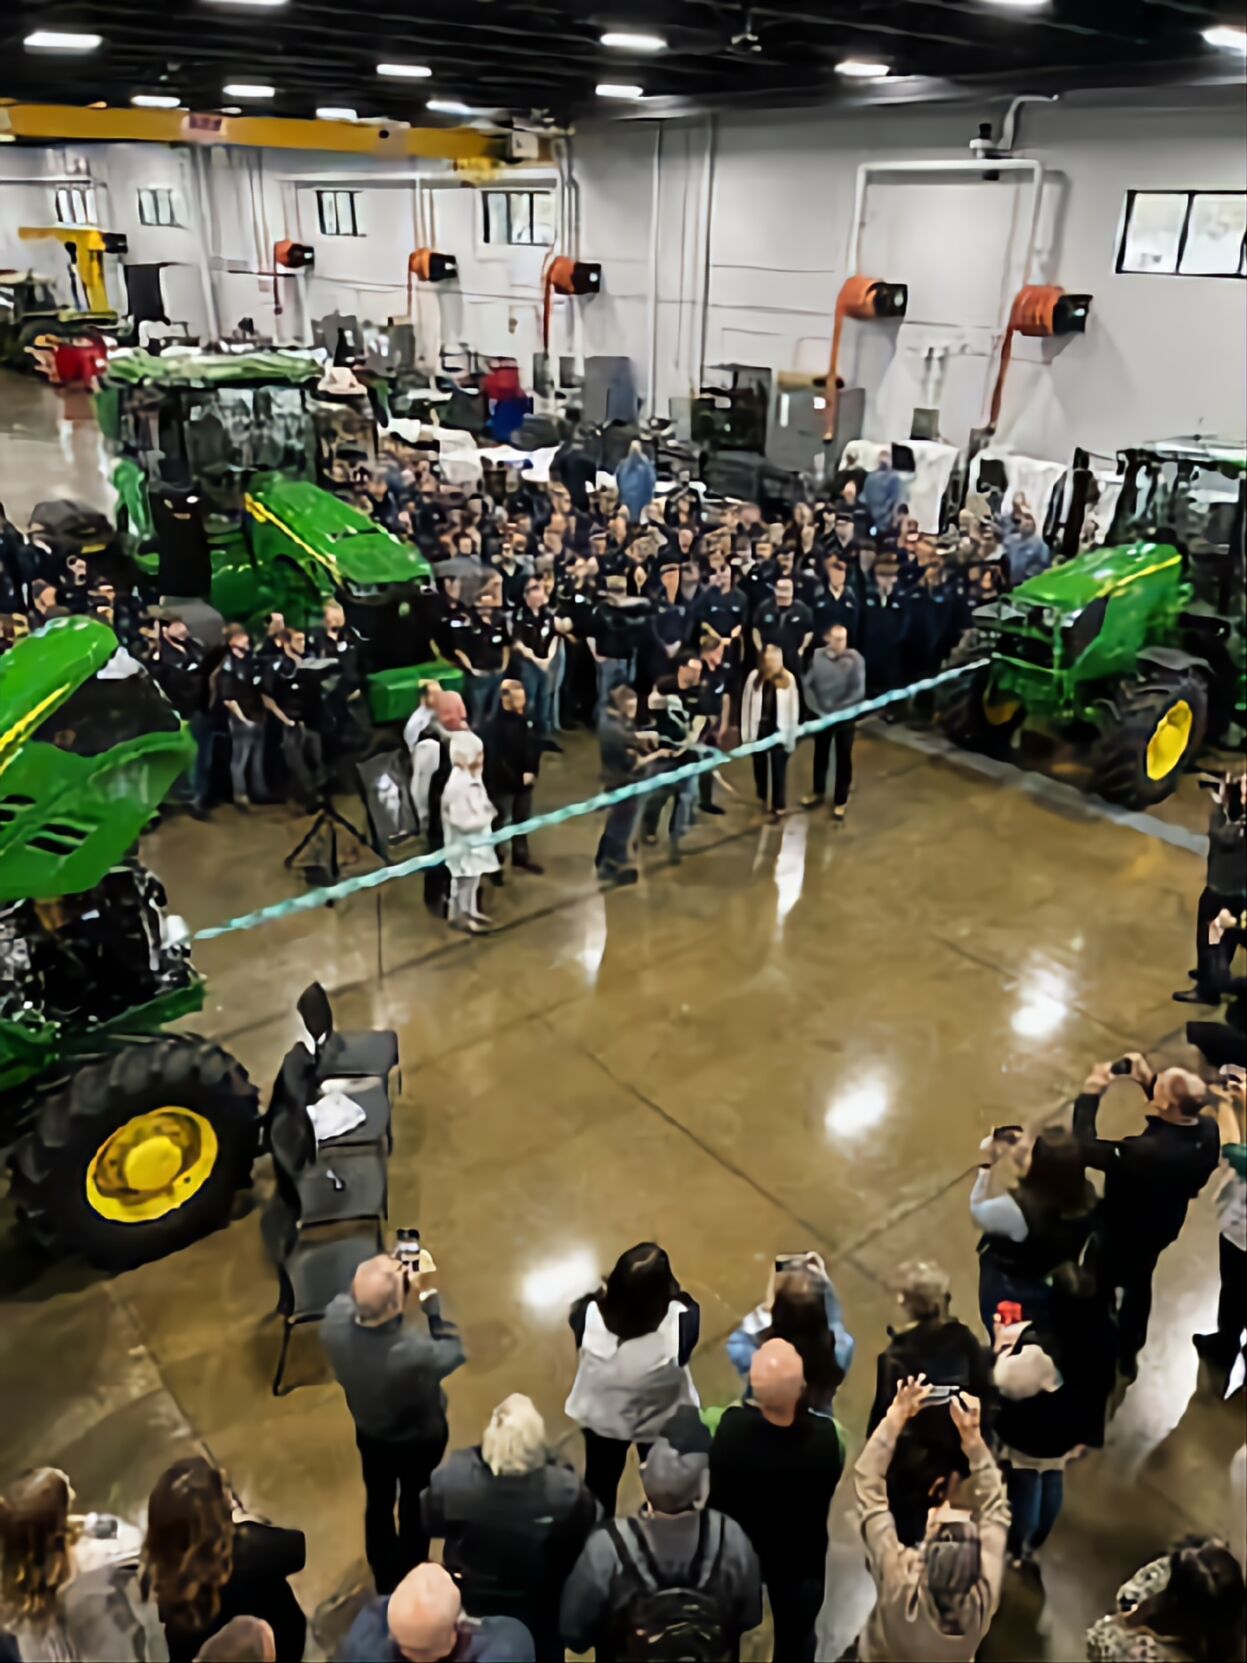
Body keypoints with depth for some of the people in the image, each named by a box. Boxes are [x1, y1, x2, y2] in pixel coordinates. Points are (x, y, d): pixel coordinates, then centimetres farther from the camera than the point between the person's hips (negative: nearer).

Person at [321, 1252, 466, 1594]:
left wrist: (391, 1273, -18)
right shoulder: (415, 1353, -46)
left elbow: (351, 1300, -7)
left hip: (370, 1433, 4)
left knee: (378, 1504, 30)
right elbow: (453, 1351, -22)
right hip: (421, 1438, -3)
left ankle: (385, 1579, 54)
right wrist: (430, 1295, -27)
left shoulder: (334, 1321, -33)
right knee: (415, 1508, 26)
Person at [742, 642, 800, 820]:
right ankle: (762, 798, 37)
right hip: (759, 729, 2)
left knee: (779, 769, 5)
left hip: (779, 730, -2)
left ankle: (778, 806, 14)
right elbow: (746, 705, -1)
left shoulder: (788, 678, -9)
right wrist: (746, 733, -1)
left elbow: (794, 708, -5)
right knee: (759, 766, 17)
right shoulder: (754, 677, -7)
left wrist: (791, 735, -5)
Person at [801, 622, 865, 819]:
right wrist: (817, 708, -10)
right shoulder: (817, 656, -9)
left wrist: (839, 710, -17)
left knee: (843, 759, 7)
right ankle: (818, 791, 40)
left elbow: (858, 691, -14)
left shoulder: (855, 659, -15)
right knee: (820, 755, 19)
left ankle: (840, 801, 22)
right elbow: (808, 684, -3)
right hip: (821, 715, 2)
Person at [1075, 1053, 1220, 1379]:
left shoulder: (1144, 1150, -46)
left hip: (1121, 1232, -7)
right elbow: (1177, 1116, -1)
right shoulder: (1208, 1131, -24)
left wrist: (1091, 1094, -26)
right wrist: (1148, 1081, -12)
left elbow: (1084, 1148, -34)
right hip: (1162, 1226, 7)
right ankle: (1127, 1356, 56)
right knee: (1138, 1284, 33)